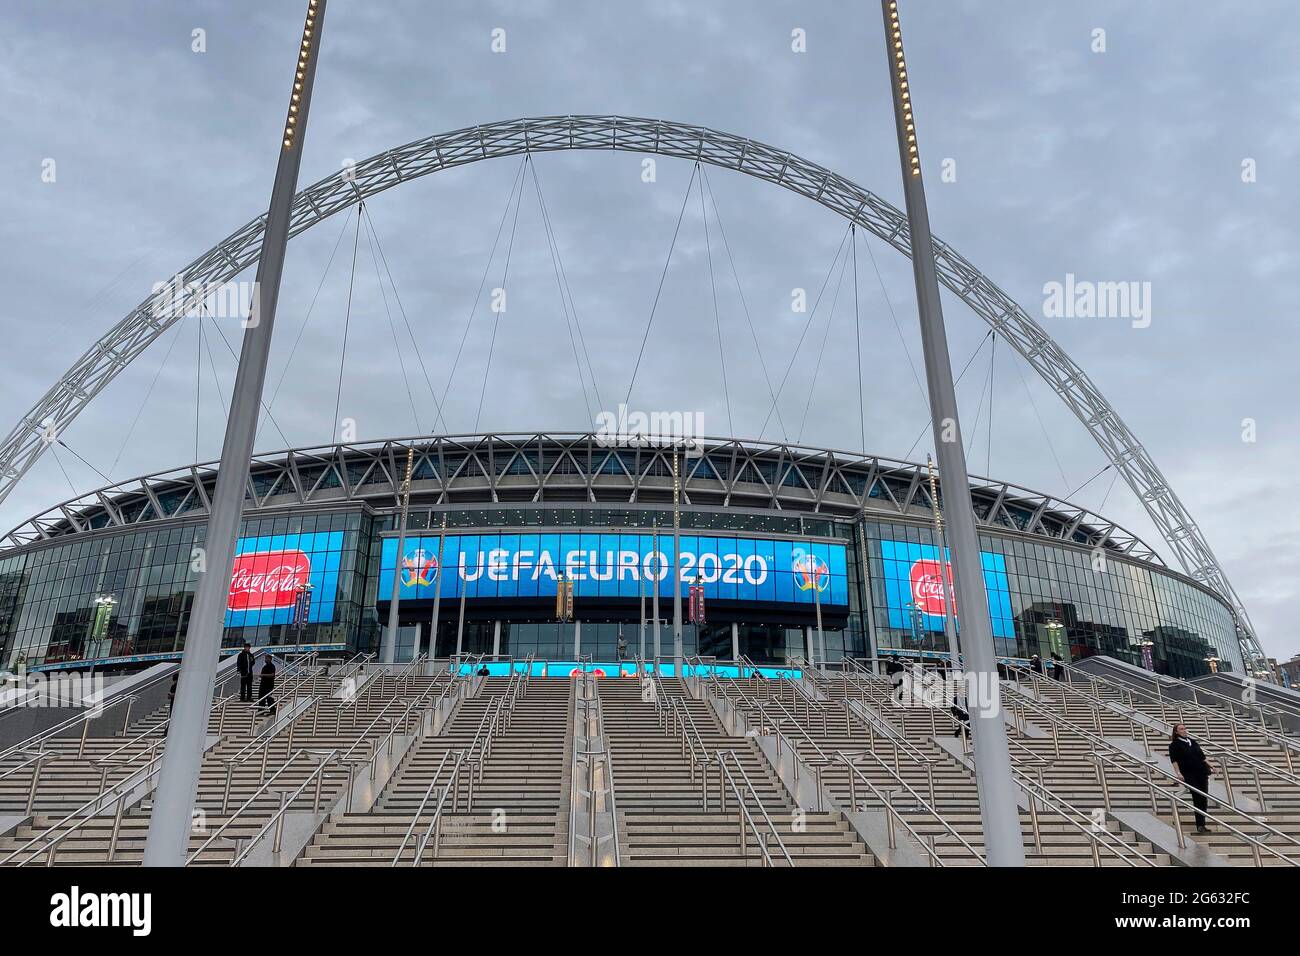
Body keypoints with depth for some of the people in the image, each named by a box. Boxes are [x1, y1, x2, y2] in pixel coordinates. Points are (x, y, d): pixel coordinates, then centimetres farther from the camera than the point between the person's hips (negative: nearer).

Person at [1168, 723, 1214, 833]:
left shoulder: (1193, 742, 16)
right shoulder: (1174, 745, -1)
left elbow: (1202, 756, 22)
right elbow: (1174, 760, -8)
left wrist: (1210, 766, 13)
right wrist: (1178, 773, -19)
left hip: (1202, 772, 5)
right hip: (1189, 774, -5)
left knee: (1204, 798, 4)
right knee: (1197, 798, -9)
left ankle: (1202, 825, 11)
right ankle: (1200, 825, -4)